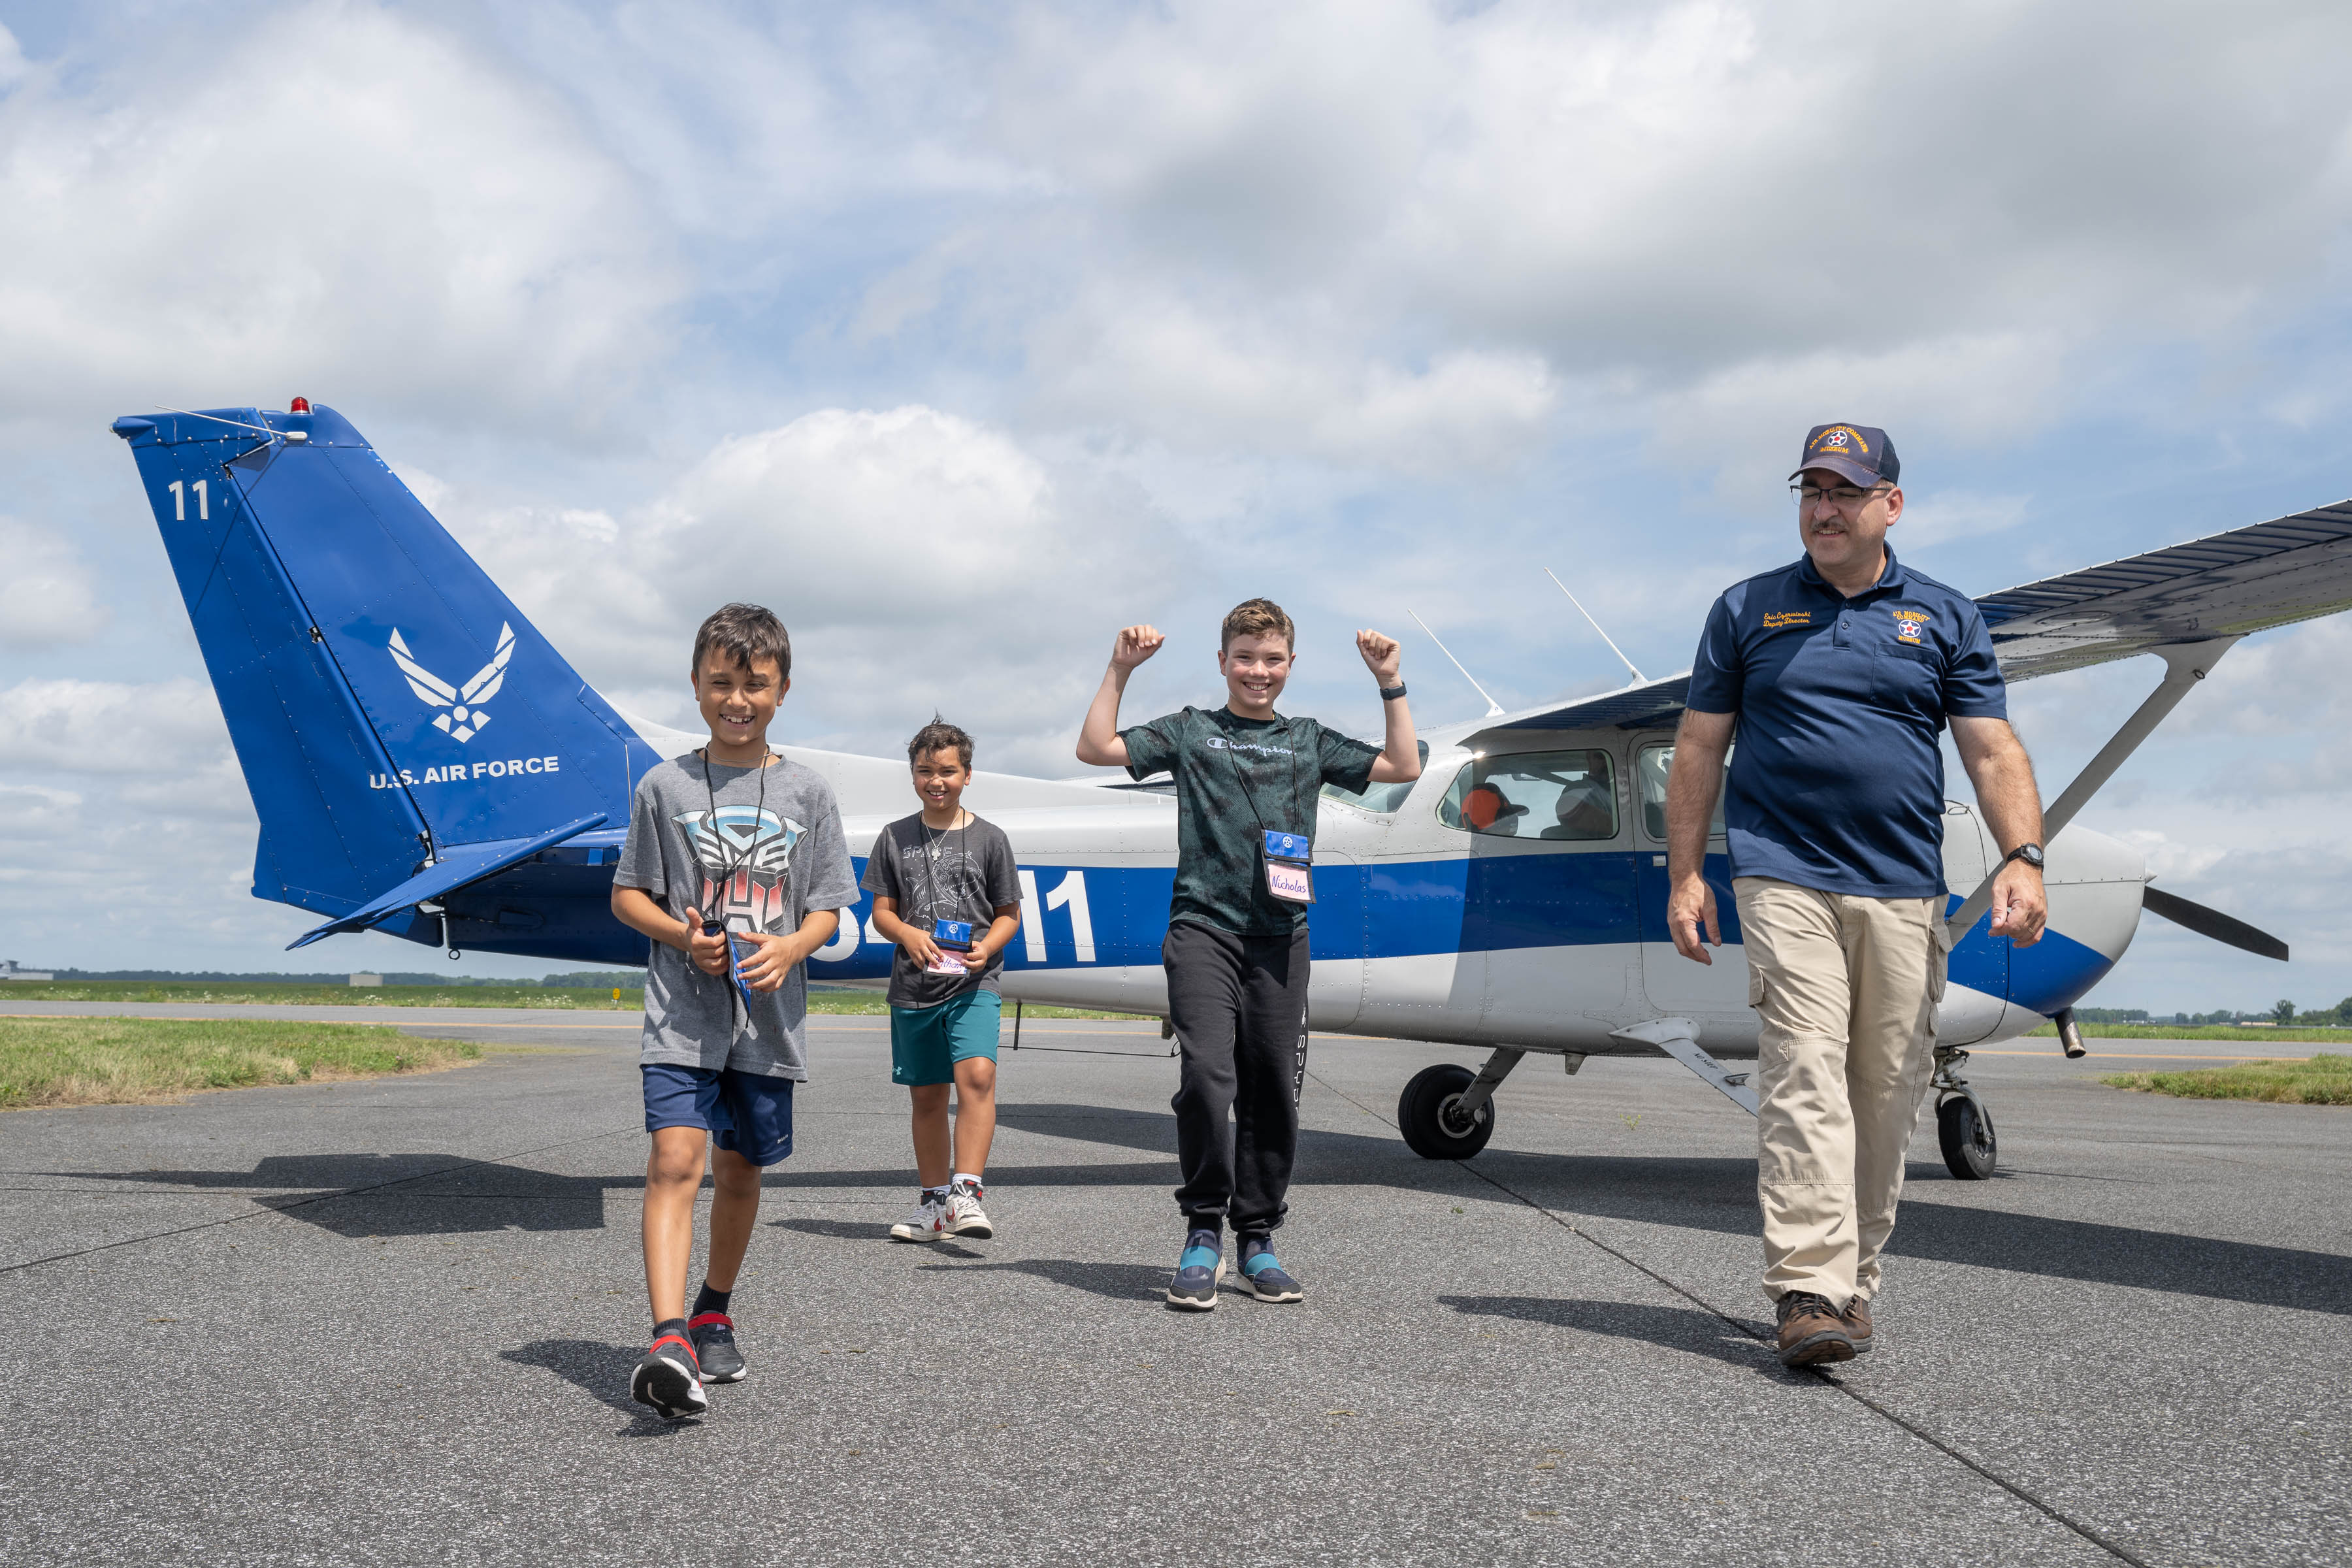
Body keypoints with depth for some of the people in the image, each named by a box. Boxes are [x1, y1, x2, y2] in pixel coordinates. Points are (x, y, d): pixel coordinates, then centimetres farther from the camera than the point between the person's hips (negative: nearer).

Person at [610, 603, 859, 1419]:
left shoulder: (807, 793, 5)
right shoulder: (665, 786, 2)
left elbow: (826, 906, 7)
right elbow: (628, 894, 7)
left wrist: (790, 948, -13)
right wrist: (684, 936, -11)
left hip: (769, 1015, 2)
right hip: (683, 1009, -2)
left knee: (741, 1167, 12)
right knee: (676, 1156, -16)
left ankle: (713, 1315, 33)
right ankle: (668, 1341, -22)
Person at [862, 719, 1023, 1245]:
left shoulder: (989, 838, 4)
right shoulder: (896, 837, 9)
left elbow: (1009, 915, 6)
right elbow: (881, 910, 9)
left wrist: (985, 948, -14)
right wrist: (908, 935, -13)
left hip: (973, 982, -3)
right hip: (914, 983, 3)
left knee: (976, 1073, -24)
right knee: (926, 1096, 10)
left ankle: (966, 1192, -23)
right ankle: (934, 1202, 23)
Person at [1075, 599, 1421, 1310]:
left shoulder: (1310, 742, 18)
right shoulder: (1190, 731, 12)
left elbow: (1404, 768, 13)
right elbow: (1096, 749, 4)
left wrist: (1390, 684, 8)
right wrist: (1119, 671, -1)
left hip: (1279, 935, 2)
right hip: (1203, 926, -2)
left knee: (1272, 1090, 2)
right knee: (1207, 1073, -17)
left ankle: (1258, 1238, 16)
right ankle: (1203, 1231, -3)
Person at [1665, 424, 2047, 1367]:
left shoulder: (1946, 618, 12)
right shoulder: (1746, 610, 11)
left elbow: (1993, 750, 6)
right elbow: (1700, 749, 10)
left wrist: (2024, 855, -10)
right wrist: (1685, 874, 3)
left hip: (1904, 893, 2)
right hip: (1784, 879, -2)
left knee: (1885, 1094, 4)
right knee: (1804, 1074, -14)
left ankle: (1854, 1283, 18)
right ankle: (1807, 1289, -17)